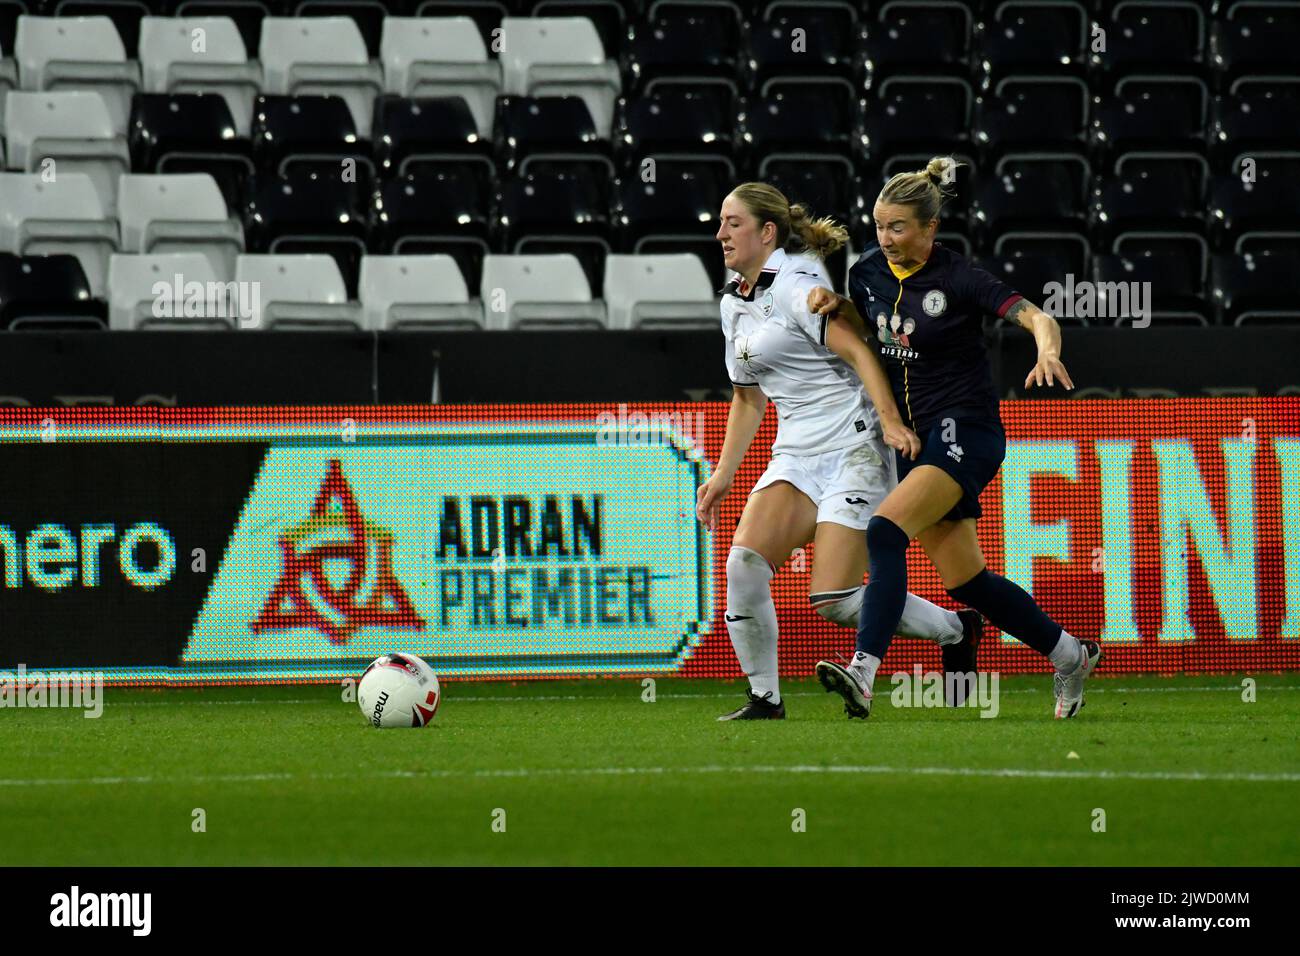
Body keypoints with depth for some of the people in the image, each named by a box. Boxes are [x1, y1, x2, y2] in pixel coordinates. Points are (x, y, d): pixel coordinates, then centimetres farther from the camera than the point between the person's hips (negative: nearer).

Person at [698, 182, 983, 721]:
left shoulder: (796, 286, -11)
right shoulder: (733, 303, 15)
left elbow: (857, 350, -20)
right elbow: (748, 397, 25)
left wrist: (890, 419, -32)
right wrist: (723, 475, 21)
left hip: (854, 449, -8)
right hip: (796, 455, 8)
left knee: (833, 601, -13)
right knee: (744, 561, -15)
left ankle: (955, 630, 10)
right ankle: (764, 698, -4)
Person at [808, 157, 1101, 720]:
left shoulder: (958, 280, -14)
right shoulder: (871, 272, 4)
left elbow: (1038, 318, -20)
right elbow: (862, 320, 25)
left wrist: (1047, 351, -42)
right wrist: (833, 305, 3)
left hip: (966, 431, -8)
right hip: (915, 437, 8)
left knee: (886, 531, -27)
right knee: (965, 581, 9)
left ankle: (863, 674, -36)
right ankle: (1070, 655, 27)